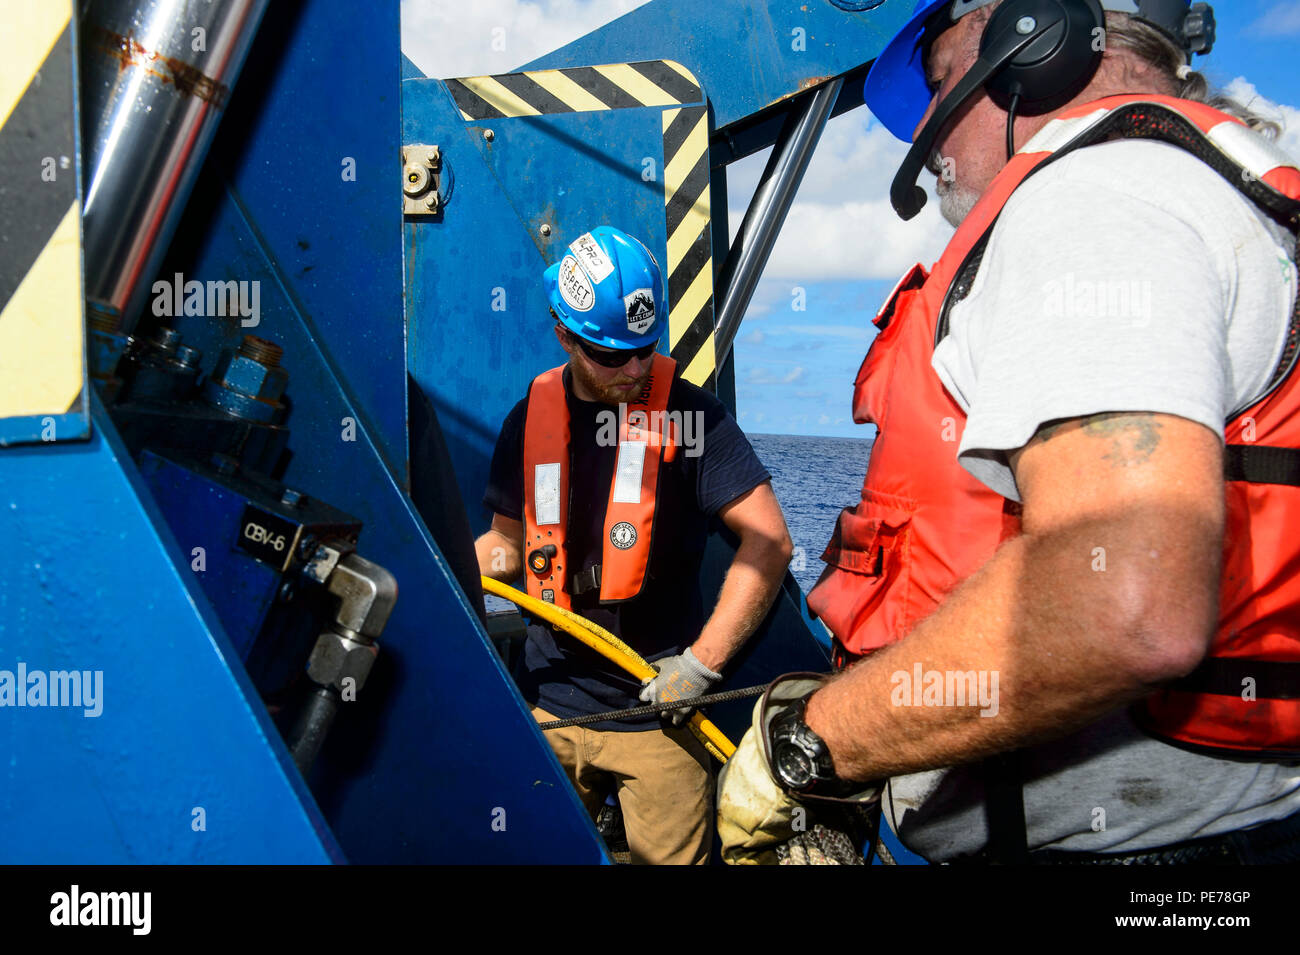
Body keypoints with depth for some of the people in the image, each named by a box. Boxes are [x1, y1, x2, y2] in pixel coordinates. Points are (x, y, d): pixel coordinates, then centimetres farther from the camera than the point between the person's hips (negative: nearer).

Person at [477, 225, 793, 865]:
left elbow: (769, 543, -12)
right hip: (549, 711, 4)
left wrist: (703, 661, -16)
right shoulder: (530, 421, 4)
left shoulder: (688, 414, -8)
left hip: (657, 710, -3)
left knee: (670, 856, 4)